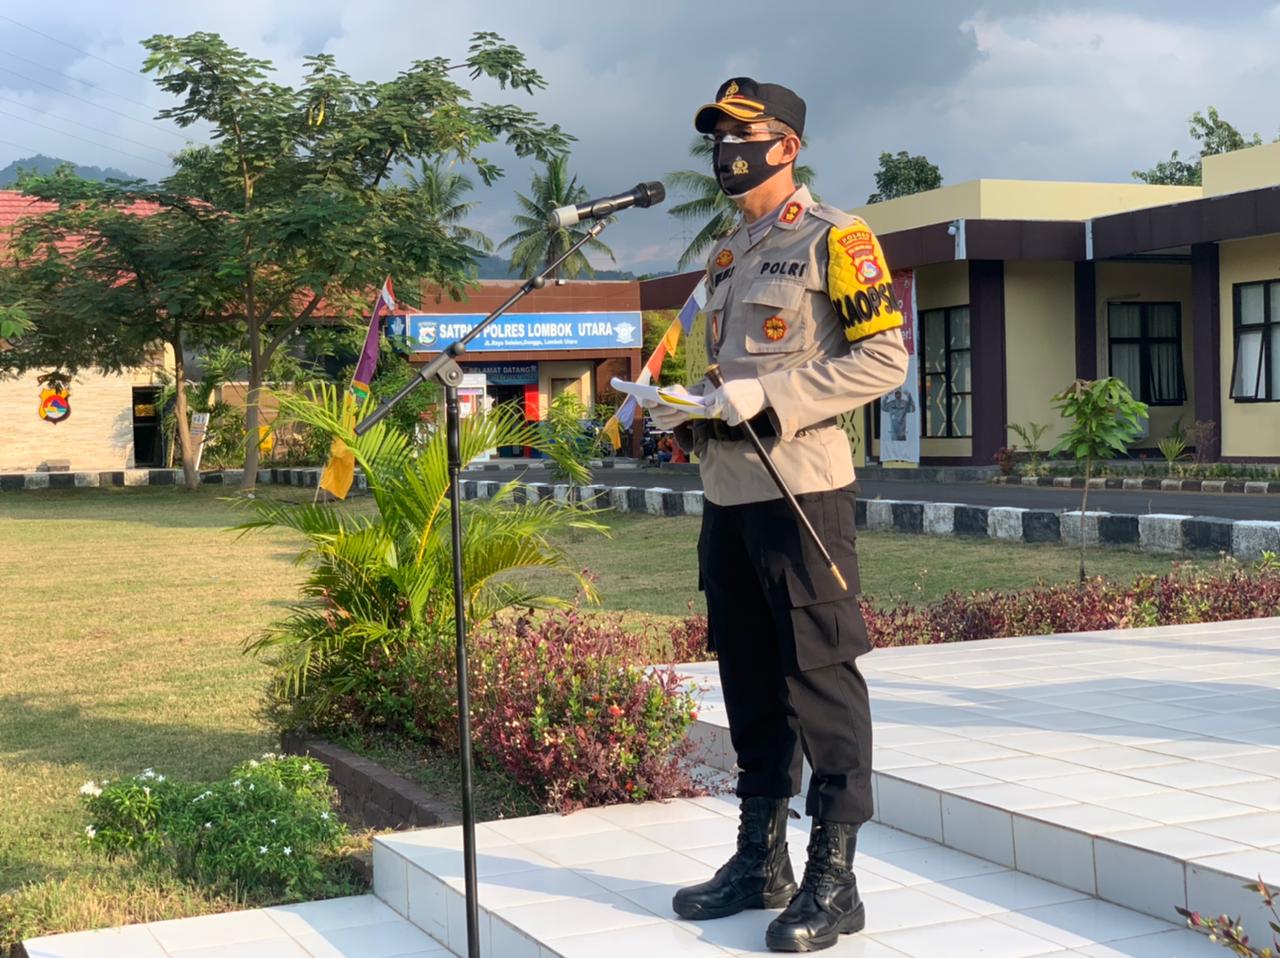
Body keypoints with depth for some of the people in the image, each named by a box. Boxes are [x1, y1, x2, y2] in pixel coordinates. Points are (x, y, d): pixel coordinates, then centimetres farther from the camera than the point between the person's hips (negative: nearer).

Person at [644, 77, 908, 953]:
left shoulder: (834, 239, -5)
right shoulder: (727, 257, 19)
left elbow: (885, 358, -12)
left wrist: (769, 395, -18)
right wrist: (690, 411, 6)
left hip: (801, 492, -8)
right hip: (727, 495, 8)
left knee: (820, 679, -4)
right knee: (749, 682, 13)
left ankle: (834, 880, 4)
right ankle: (761, 859, 23)